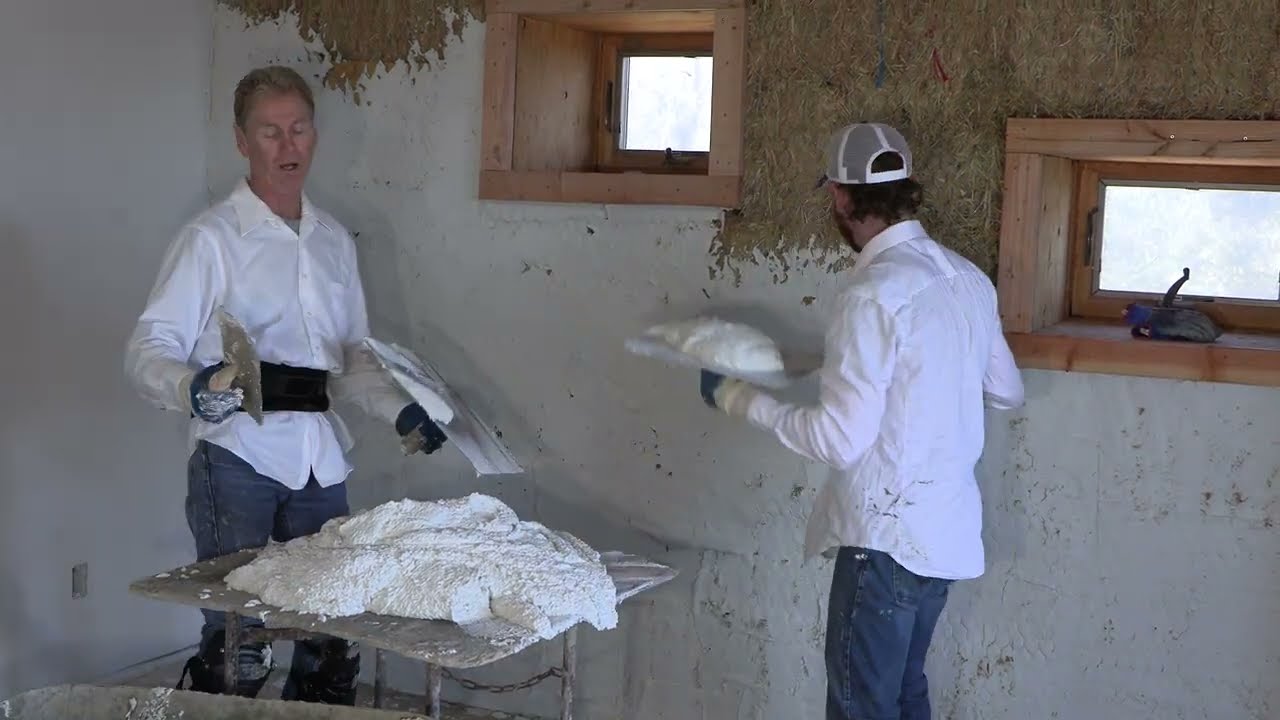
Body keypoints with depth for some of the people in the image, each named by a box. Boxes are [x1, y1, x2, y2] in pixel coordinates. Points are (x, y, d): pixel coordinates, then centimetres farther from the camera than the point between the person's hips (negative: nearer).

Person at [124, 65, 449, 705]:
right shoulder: (212, 237, -3)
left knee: (333, 632, 9)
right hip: (238, 455, -5)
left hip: (320, 459, 5)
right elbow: (149, 348, -8)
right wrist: (192, 387, -29)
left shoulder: (334, 239, 14)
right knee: (238, 644, -4)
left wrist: (400, 411, 4)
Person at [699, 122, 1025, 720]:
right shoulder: (968, 279, 4)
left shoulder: (875, 294, -21)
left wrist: (739, 398, -11)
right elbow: (1006, 391, 17)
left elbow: (839, 440, -22)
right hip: (947, 527, 8)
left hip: (888, 536, -8)